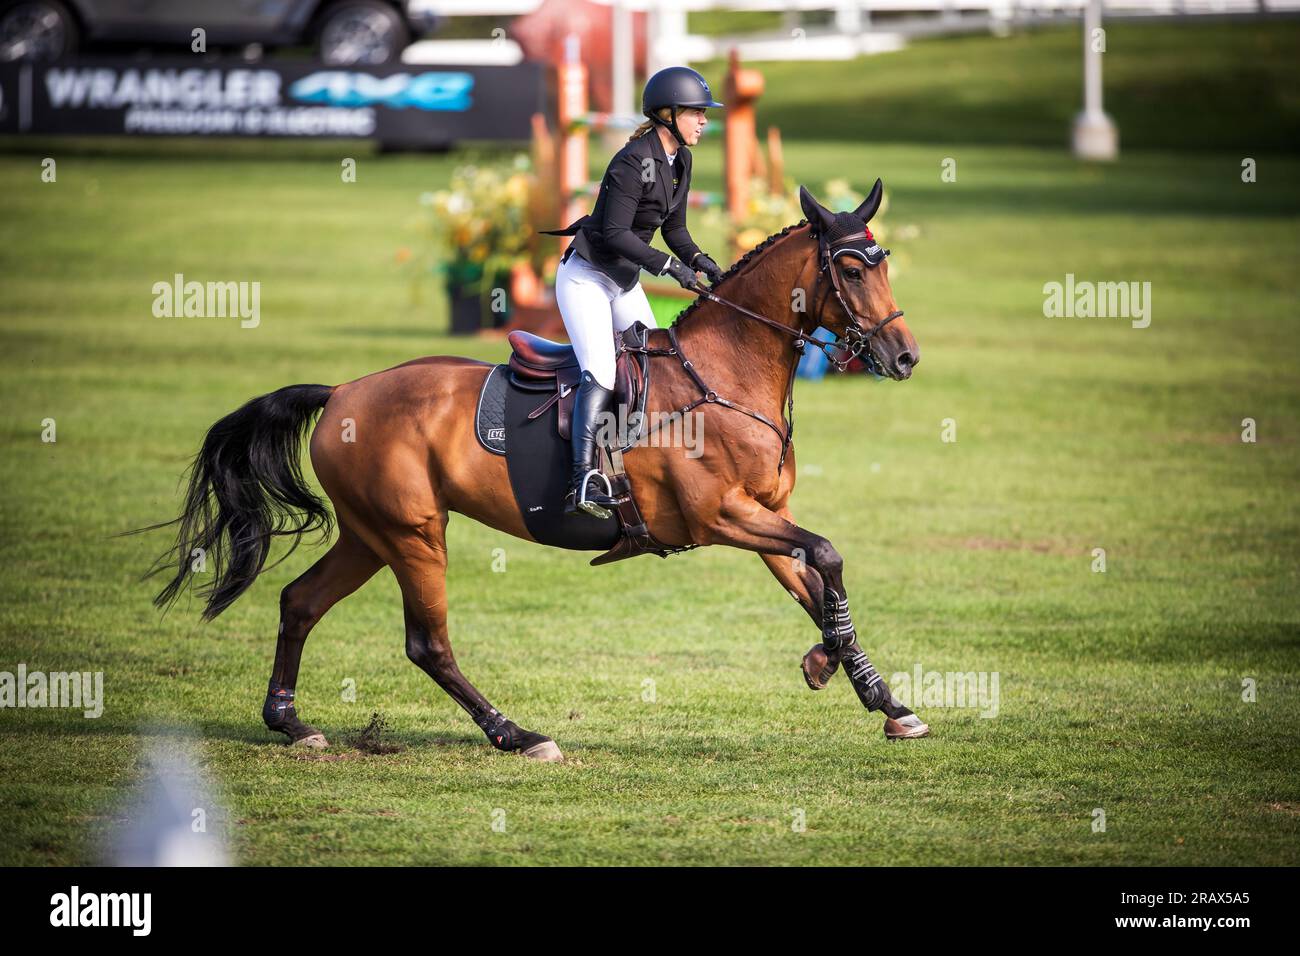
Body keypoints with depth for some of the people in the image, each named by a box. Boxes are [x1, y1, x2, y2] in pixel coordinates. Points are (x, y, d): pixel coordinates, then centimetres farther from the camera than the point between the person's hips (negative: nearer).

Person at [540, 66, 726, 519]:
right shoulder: (633, 162, -24)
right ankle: (584, 482, -31)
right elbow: (616, 233, -27)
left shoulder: (679, 161, 4)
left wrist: (701, 261, -5)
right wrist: (669, 265, -29)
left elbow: (674, 227, 12)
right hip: (586, 277, -9)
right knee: (601, 374, -22)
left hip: (625, 281, 9)